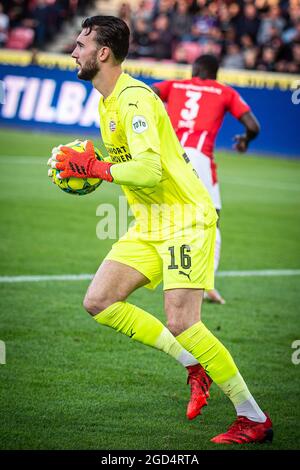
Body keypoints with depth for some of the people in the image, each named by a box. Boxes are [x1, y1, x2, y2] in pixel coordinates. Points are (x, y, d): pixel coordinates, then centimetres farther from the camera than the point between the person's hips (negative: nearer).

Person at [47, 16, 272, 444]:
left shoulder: (133, 98, -18)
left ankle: (254, 418, -7)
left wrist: (92, 167, -17)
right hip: (149, 224, 10)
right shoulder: (106, 102, 13)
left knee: (181, 323, -18)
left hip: (186, 217, -10)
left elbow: (149, 169, -29)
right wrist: (86, 168, 6)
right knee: (98, 303, -1)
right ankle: (195, 365, 10)